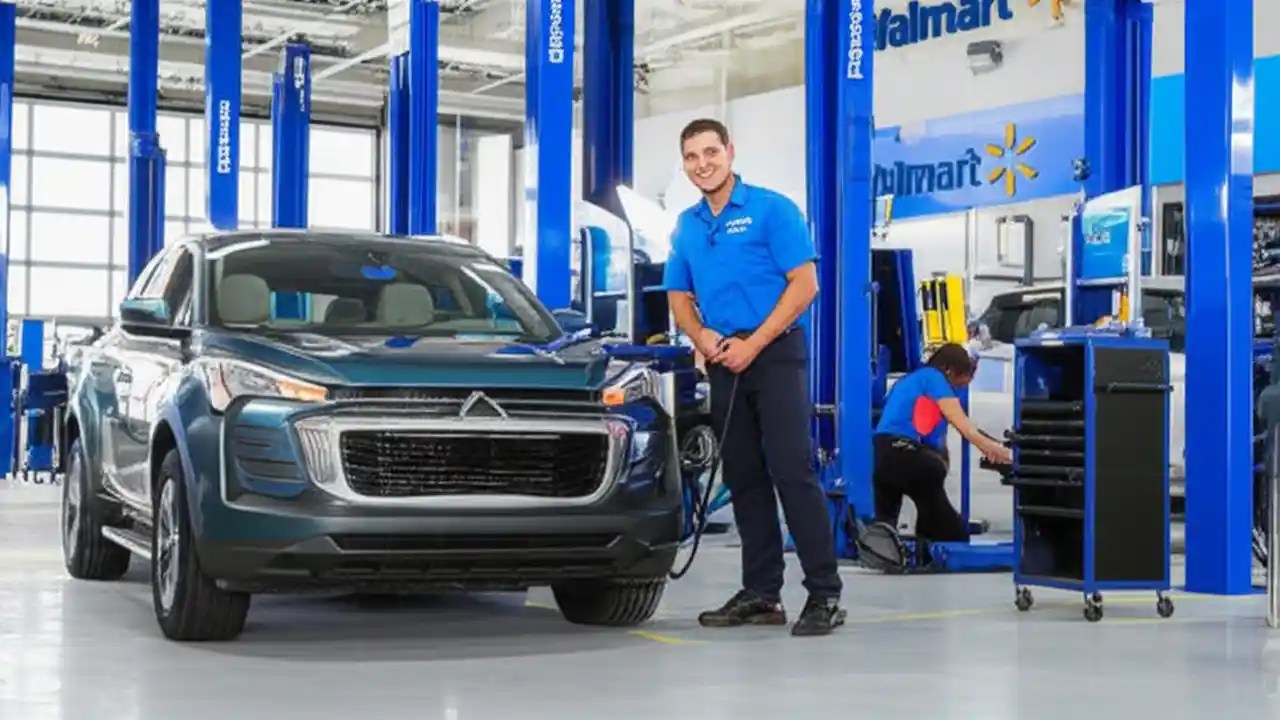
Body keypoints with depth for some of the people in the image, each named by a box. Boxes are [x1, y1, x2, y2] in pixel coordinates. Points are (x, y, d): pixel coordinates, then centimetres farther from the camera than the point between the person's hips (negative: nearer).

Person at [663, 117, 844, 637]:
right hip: (723, 363, 6)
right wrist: (701, 334, -4)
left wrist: (752, 344, -15)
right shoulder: (686, 228, 14)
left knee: (793, 472, -12)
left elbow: (804, 284, -10)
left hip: (774, 355, -6)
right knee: (744, 479, 8)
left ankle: (824, 594, -11)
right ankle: (761, 593, 13)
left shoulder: (771, 209, -4)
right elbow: (679, 297, 19)